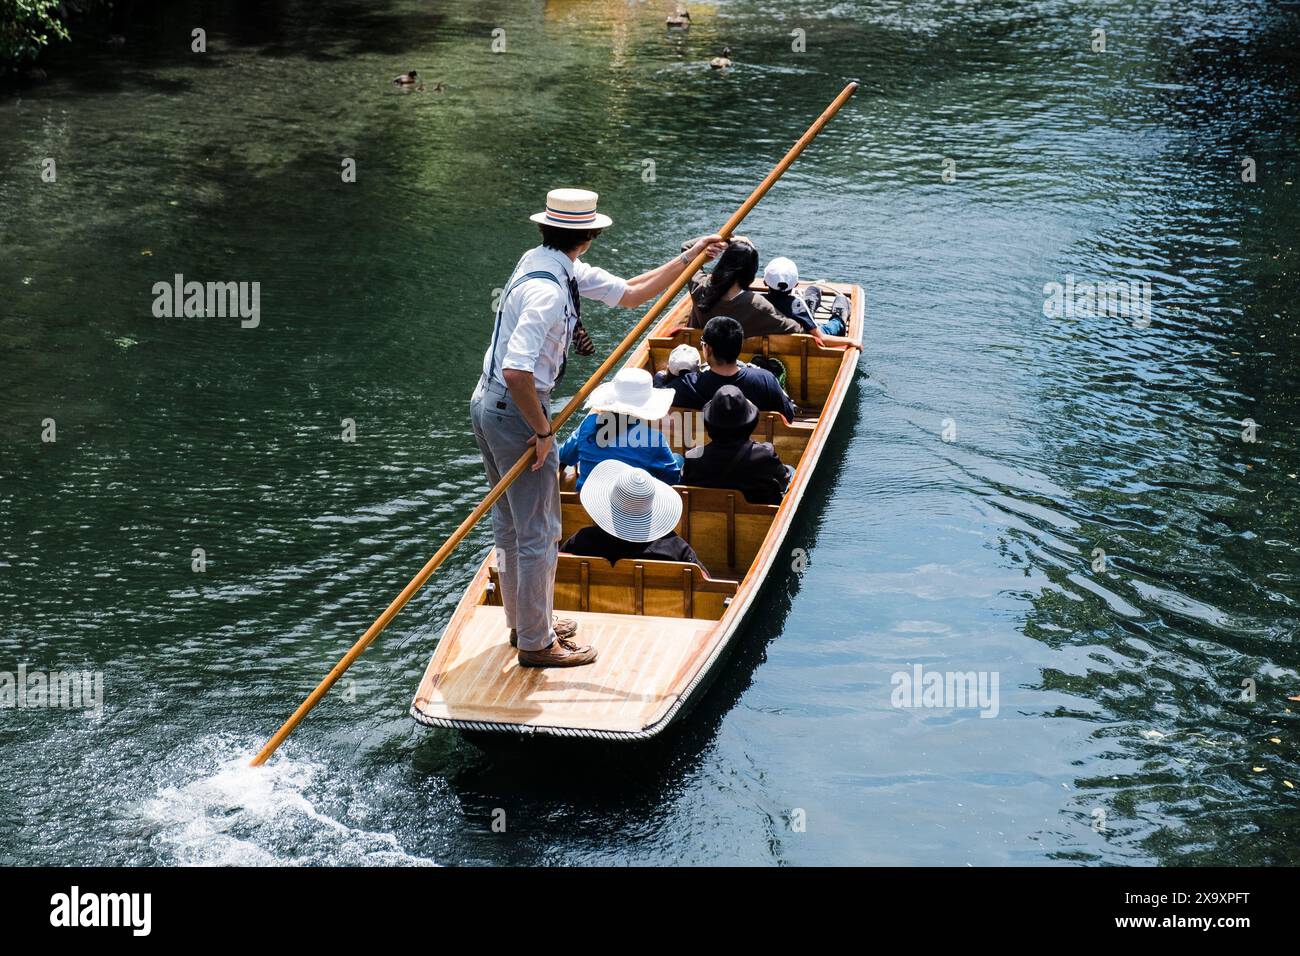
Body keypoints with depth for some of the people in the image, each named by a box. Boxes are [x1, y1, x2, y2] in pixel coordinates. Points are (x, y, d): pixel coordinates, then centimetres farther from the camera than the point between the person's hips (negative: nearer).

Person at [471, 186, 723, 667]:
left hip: (488, 405, 10)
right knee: (539, 533, 2)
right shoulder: (546, 291, -26)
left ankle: (524, 622, 36)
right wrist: (543, 432, -21)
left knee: (510, 526, 21)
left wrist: (687, 258, 12)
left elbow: (628, 293, 14)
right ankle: (536, 643, 13)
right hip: (516, 414, -10)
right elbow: (517, 371, -33)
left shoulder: (550, 264, 6)